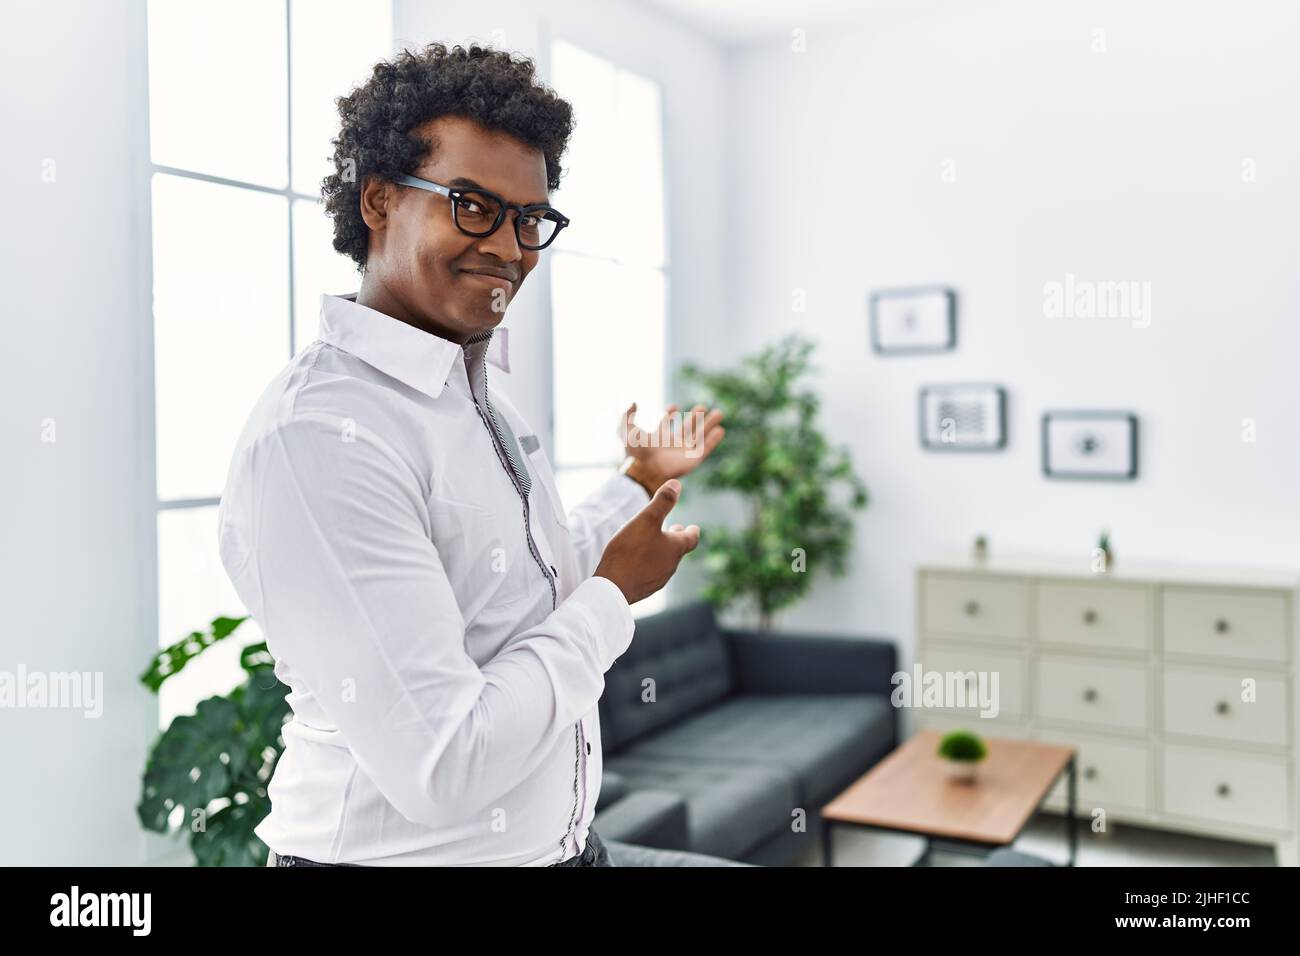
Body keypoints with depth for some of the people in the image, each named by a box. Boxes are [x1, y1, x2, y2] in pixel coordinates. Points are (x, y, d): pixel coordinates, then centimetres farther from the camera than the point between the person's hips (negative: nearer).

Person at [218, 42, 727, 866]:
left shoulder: (481, 390, 4)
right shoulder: (319, 438, -25)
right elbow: (443, 768, -28)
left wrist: (639, 483, 19)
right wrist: (613, 596, -16)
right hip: (403, 848, -8)